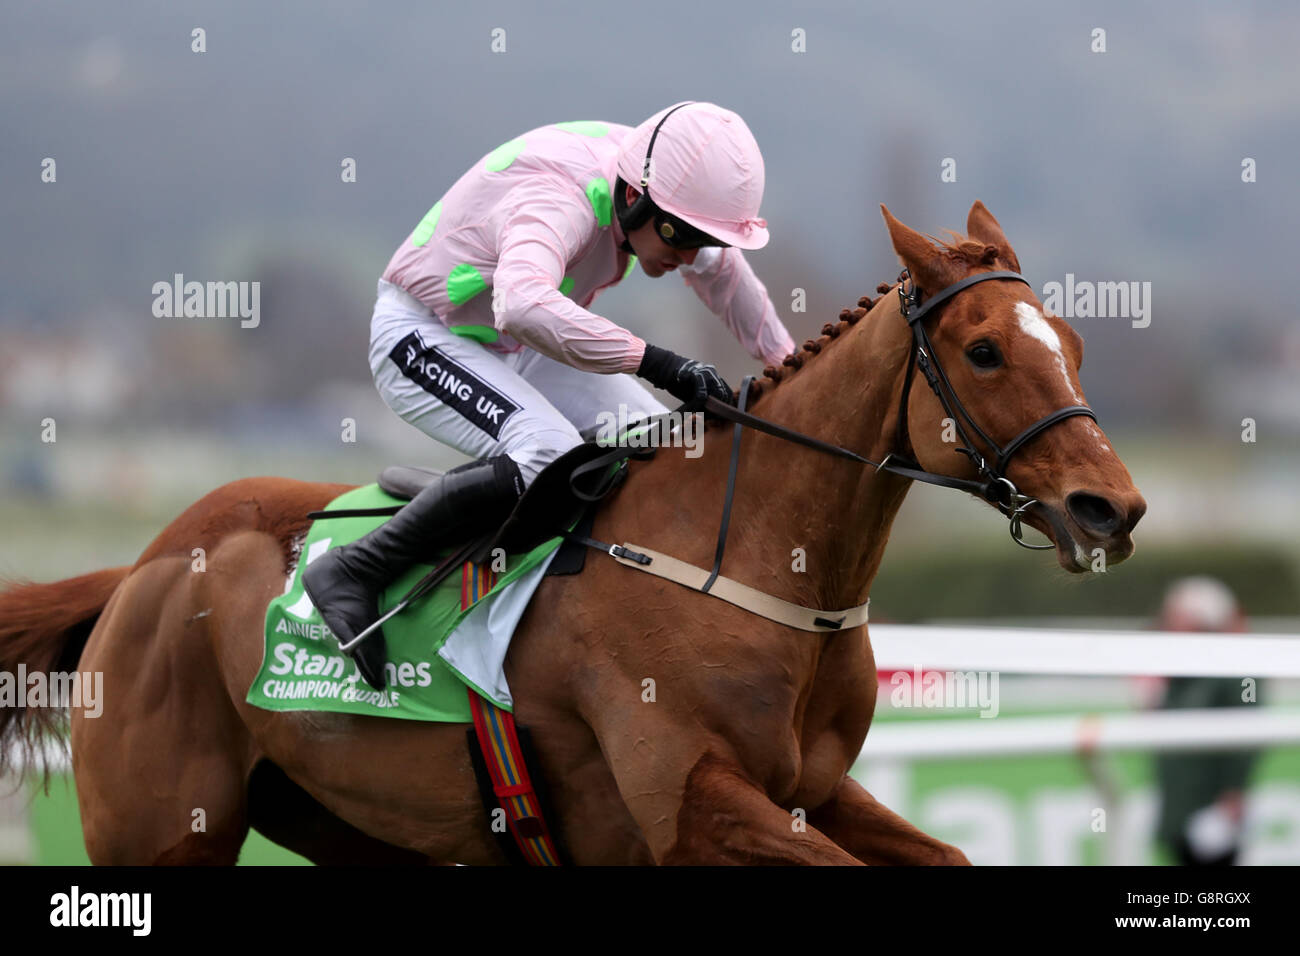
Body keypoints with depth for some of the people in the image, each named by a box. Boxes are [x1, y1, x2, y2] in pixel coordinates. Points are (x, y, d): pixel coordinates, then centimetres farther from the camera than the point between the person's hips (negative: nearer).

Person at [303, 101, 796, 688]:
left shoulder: (657, 186, -7)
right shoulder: (558, 199, -35)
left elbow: (725, 274, 15)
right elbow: (522, 305, -56)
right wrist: (656, 363, -55)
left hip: (514, 351, 9)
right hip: (420, 341, -9)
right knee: (548, 454, -33)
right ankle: (354, 572, -27)